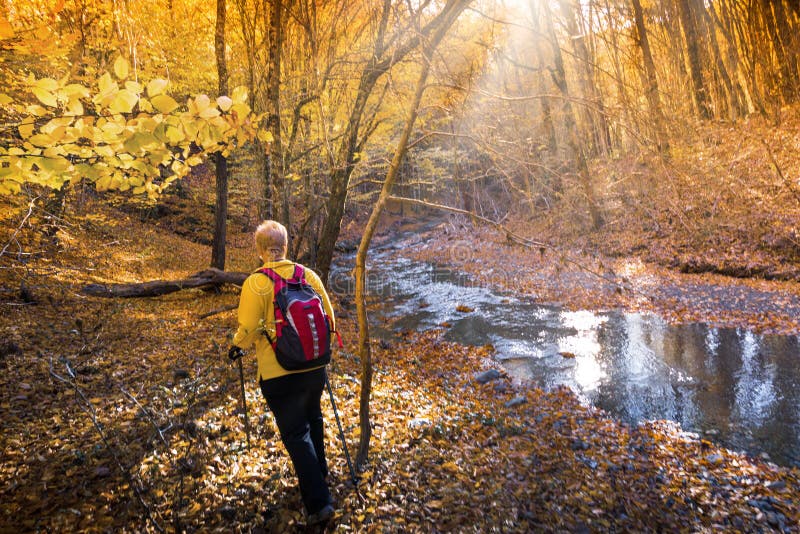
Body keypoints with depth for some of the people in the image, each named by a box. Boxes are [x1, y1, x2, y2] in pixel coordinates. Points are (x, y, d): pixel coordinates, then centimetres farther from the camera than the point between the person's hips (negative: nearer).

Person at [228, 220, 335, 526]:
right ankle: (318, 473, 46)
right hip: (314, 366, 5)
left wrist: (237, 347, 9)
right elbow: (328, 317, 1)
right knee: (312, 420, 26)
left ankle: (318, 503, 7)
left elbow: (248, 329, -13)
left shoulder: (255, 283, -15)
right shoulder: (308, 275, -4)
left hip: (279, 374, -5)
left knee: (295, 433, 5)